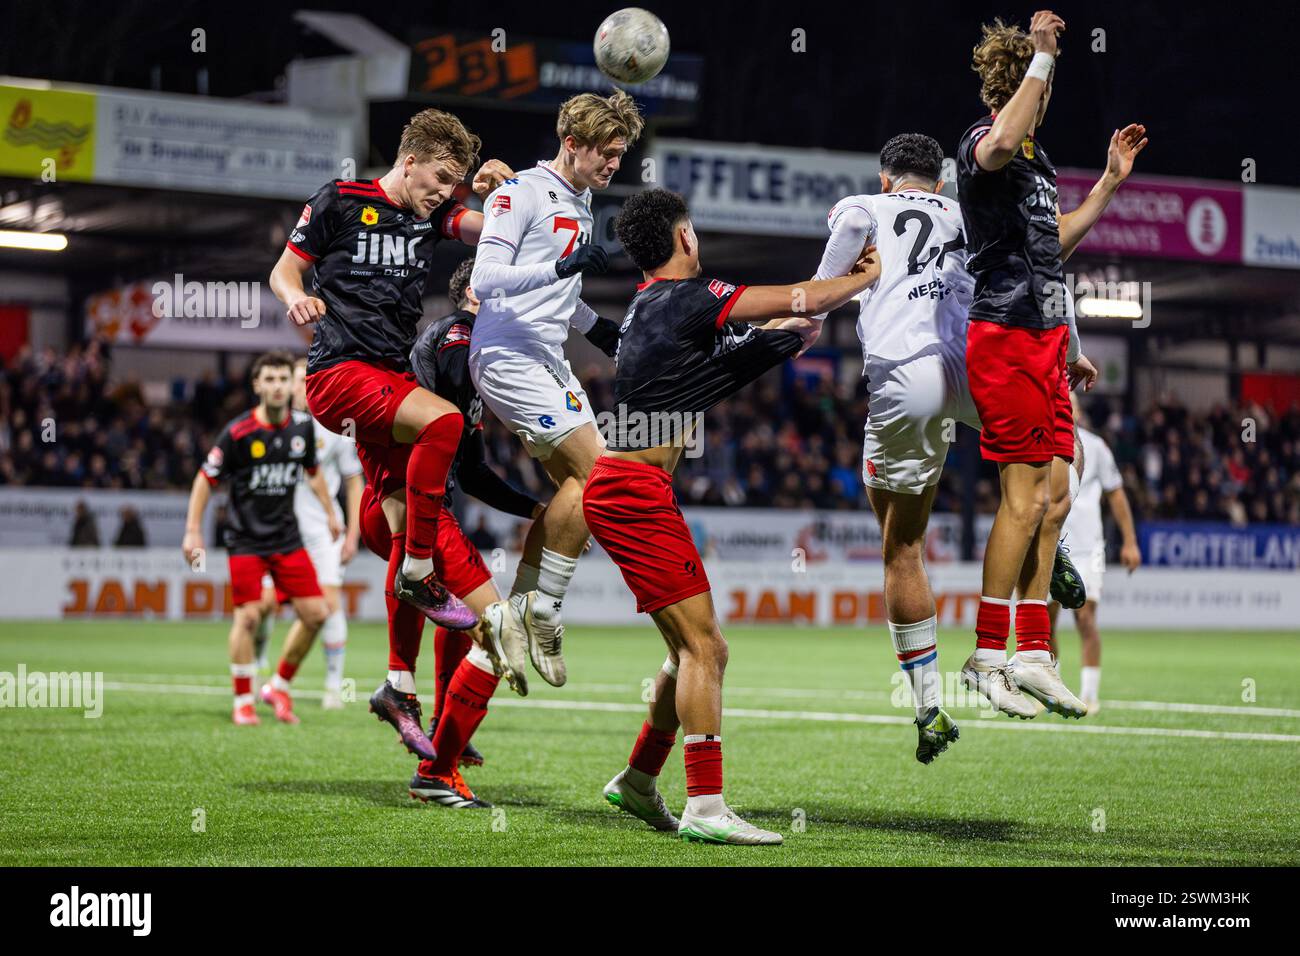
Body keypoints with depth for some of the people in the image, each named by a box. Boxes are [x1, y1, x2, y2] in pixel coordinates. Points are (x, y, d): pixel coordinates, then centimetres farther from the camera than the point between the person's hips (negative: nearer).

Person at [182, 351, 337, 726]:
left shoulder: (302, 426, 1)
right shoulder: (238, 432, -13)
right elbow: (205, 479, -5)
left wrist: (330, 513, 23)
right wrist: (192, 532, -9)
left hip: (287, 538, 5)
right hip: (246, 540, -4)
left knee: (316, 614, -2)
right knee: (248, 616, -11)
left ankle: (279, 687, 17)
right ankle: (243, 702, 4)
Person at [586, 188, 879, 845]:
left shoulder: (654, 306, 16)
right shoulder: (685, 298, -12)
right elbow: (804, 301, -11)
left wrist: (784, 332, 24)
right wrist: (866, 276, 4)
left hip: (620, 491, 10)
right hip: (635, 493, -10)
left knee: (692, 650, 15)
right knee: (704, 647, -11)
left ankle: (638, 781, 26)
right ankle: (704, 807, -13)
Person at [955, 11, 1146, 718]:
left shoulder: (1035, 160, 21)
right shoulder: (982, 145, -10)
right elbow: (1001, 146, -37)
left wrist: (1110, 182, 28)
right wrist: (1042, 58, -32)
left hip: (1045, 339, 10)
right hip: (1007, 340, -10)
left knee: (1055, 496, 9)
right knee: (1024, 499, -10)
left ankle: (1033, 657, 14)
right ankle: (986, 656, -2)